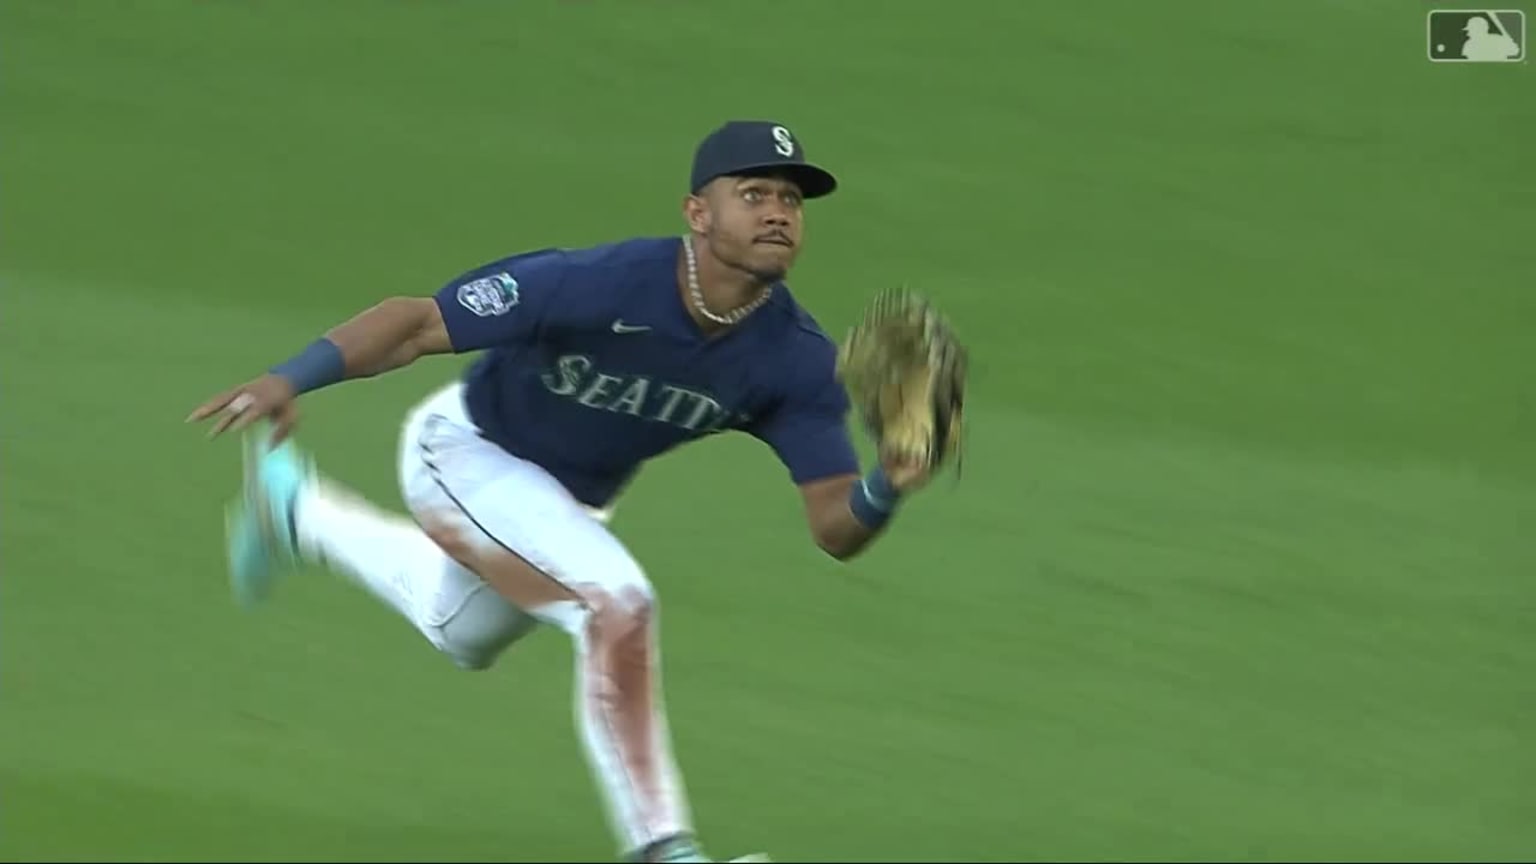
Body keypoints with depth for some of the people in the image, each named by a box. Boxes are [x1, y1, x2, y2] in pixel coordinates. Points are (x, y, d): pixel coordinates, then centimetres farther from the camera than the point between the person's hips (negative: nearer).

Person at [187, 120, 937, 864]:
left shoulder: (797, 361, -22)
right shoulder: (599, 284, -36)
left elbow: (833, 529, -22)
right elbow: (416, 323, -31)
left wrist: (883, 493, -45)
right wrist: (291, 380, -44)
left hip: (572, 498, 7)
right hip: (463, 448, -7)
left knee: (463, 637, 30)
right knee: (616, 602, -28)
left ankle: (299, 511, 53)